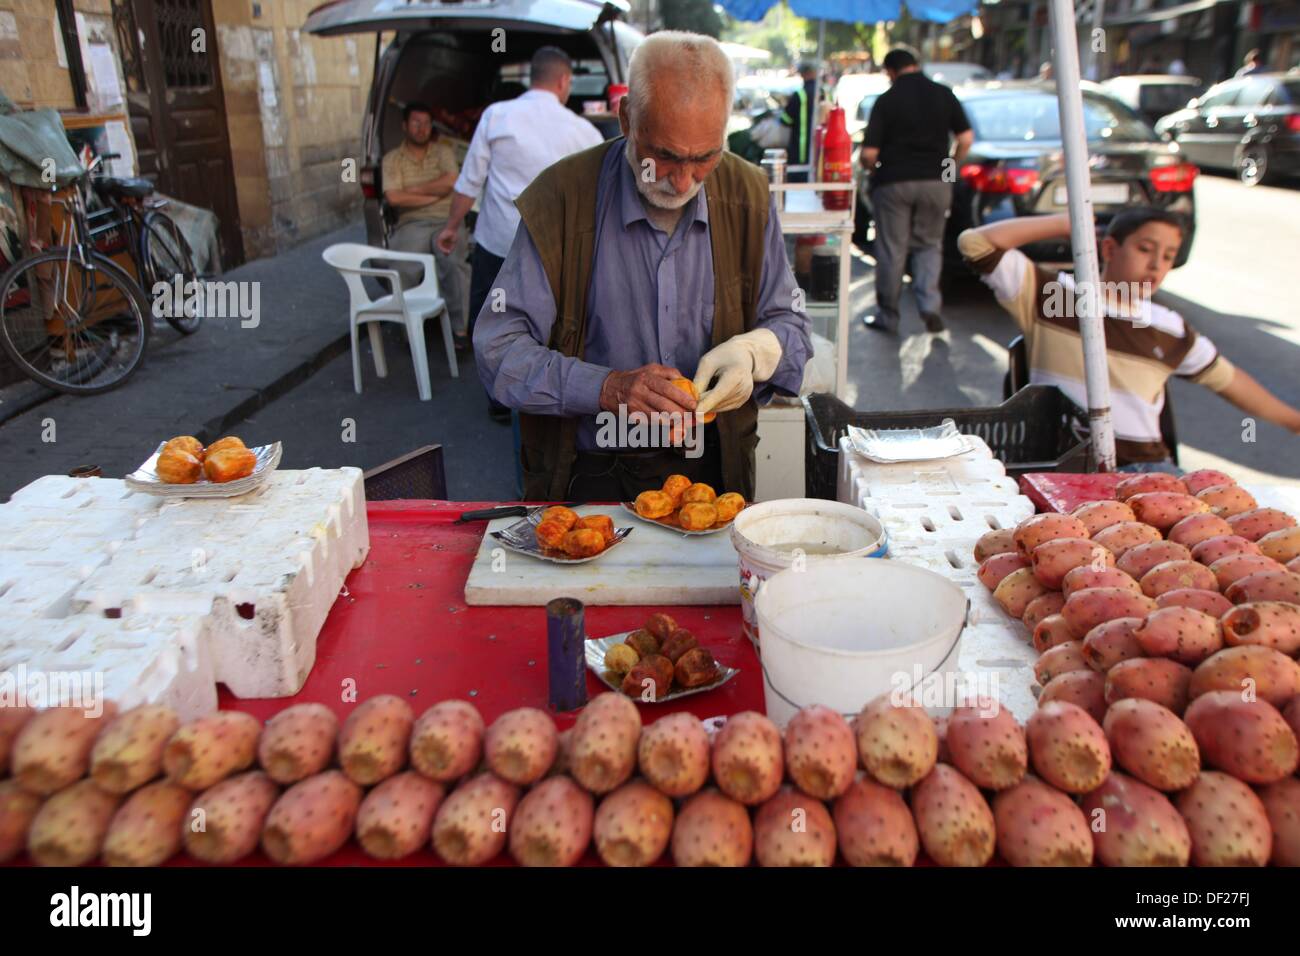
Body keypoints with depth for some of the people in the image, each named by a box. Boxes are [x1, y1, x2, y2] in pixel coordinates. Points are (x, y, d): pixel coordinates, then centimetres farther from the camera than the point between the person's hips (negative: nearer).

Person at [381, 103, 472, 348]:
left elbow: (451, 181, -3)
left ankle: (460, 328, -25)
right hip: (412, 224, 0)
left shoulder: (443, 150, 16)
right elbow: (394, 197, -3)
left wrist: (413, 189, -1)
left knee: (454, 262, -33)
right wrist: (435, 195, -2)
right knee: (405, 270, -32)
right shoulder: (392, 159, 12)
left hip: (446, 220, 0)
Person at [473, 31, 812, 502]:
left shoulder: (748, 196, 0)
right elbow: (499, 350, -11)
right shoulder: (559, 198, -9)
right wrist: (606, 389, -27)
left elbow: (790, 324, 9)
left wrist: (750, 353, -15)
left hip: (710, 470, 1)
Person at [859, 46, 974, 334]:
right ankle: (930, 304, -4)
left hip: (894, 181, -3)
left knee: (891, 250, 6)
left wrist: (871, 169, 11)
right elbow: (966, 138, 2)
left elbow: (869, 152, -10)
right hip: (936, 182, 3)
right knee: (929, 245, 14)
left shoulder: (887, 100, -6)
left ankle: (887, 316, 13)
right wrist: (951, 167, 17)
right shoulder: (944, 94, 4)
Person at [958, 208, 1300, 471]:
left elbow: (1227, 379, 33)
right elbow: (975, 242, -2)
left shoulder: (1173, 332, 17)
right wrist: (1066, 223, 3)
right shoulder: (1051, 295, 4)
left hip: (1148, 466, 5)